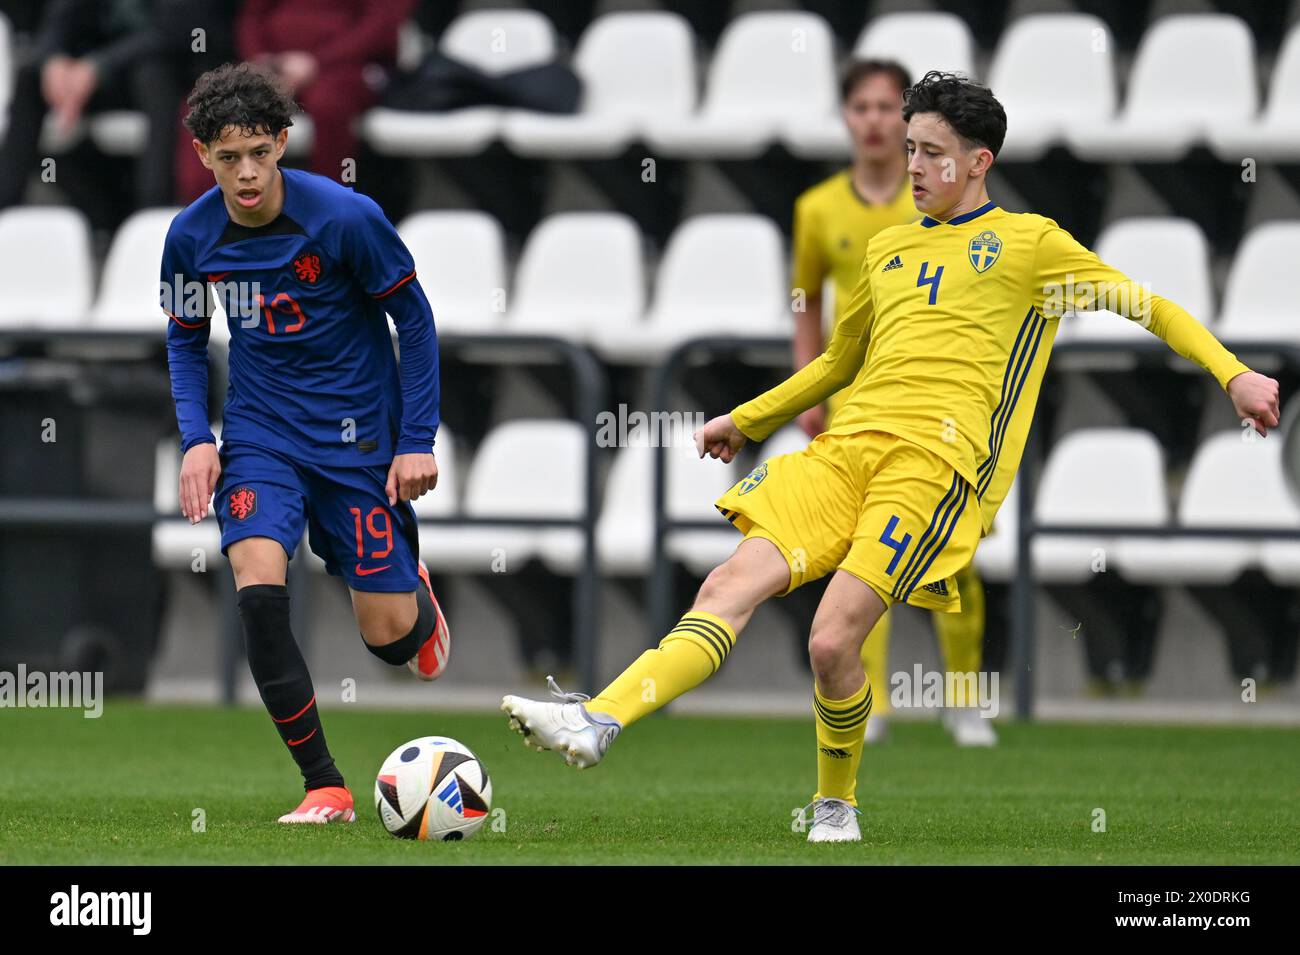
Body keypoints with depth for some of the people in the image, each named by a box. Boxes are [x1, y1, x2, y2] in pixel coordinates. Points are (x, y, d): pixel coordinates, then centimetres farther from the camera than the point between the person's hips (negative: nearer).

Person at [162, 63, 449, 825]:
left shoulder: (346, 218, -17)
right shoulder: (192, 236, -6)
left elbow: (414, 318, -6)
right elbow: (186, 337, 11)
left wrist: (418, 441, -8)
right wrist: (195, 438, -4)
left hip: (358, 432, -2)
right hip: (260, 433, 2)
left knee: (389, 634, -2)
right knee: (259, 593, -21)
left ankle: (417, 593, 39)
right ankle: (325, 788, -10)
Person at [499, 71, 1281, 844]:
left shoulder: (1030, 242, 8)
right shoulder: (888, 248, 26)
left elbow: (1149, 308, 7)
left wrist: (1233, 374, -5)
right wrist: (746, 420, 40)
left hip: (939, 460, -6)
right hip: (849, 447, 6)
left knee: (833, 643, -17)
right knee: (730, 586, -14)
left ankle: (837, 809, 5)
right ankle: (598, 724, -25)